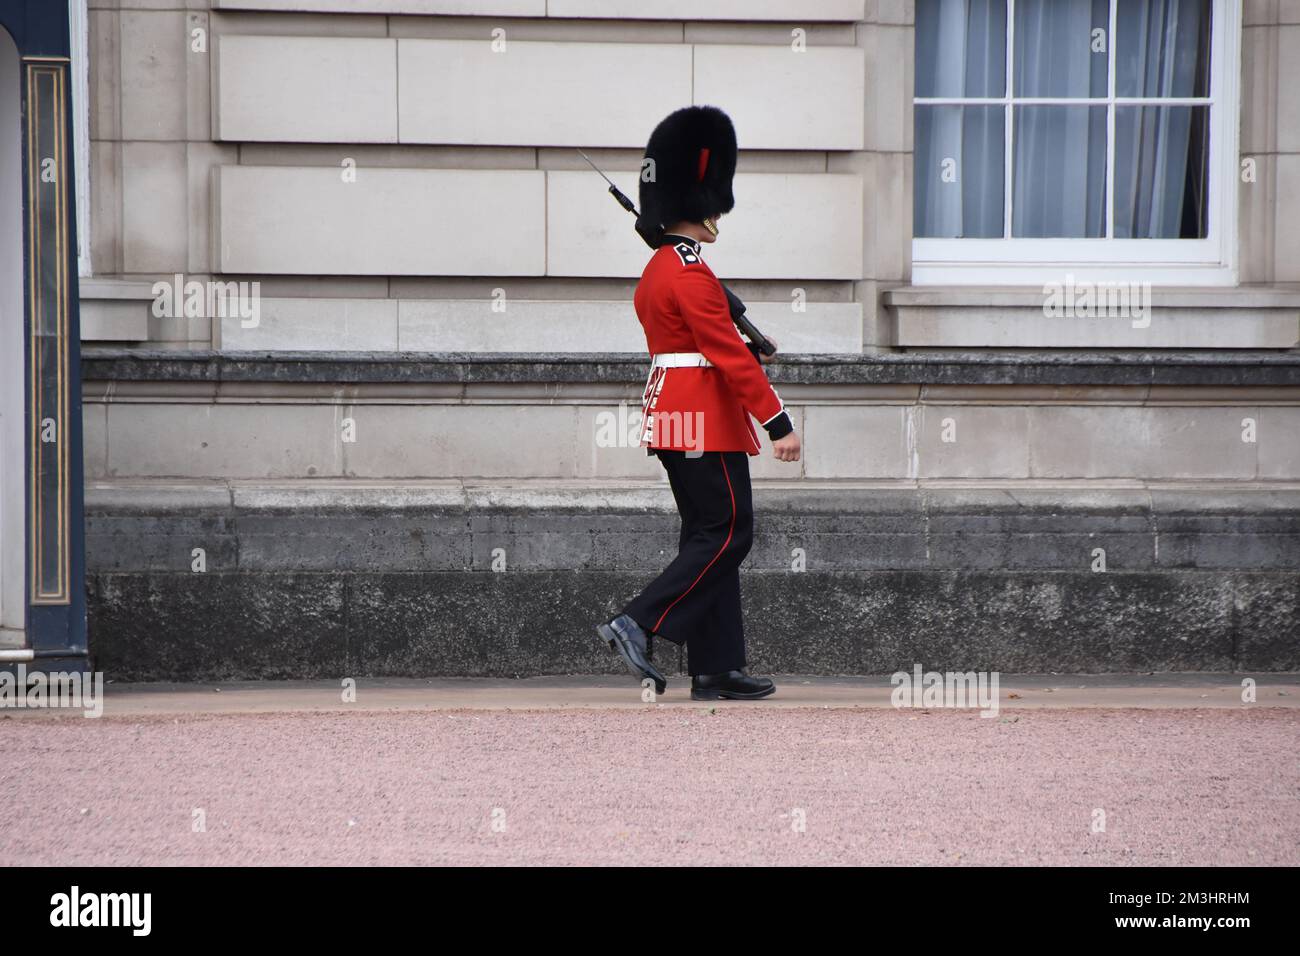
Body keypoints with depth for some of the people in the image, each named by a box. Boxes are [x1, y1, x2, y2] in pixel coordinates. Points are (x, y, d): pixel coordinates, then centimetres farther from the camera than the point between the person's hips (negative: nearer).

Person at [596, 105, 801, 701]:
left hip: (670, 417, 10)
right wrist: (779, 423, -19)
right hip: (705, 421, -10)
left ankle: (714, 671, 6)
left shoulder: (657, 270, 15)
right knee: (727, 533, -7)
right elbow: (730, 356, -20)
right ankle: (638, 625, -13)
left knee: (709, 536, 8)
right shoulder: (692, 276, -17)